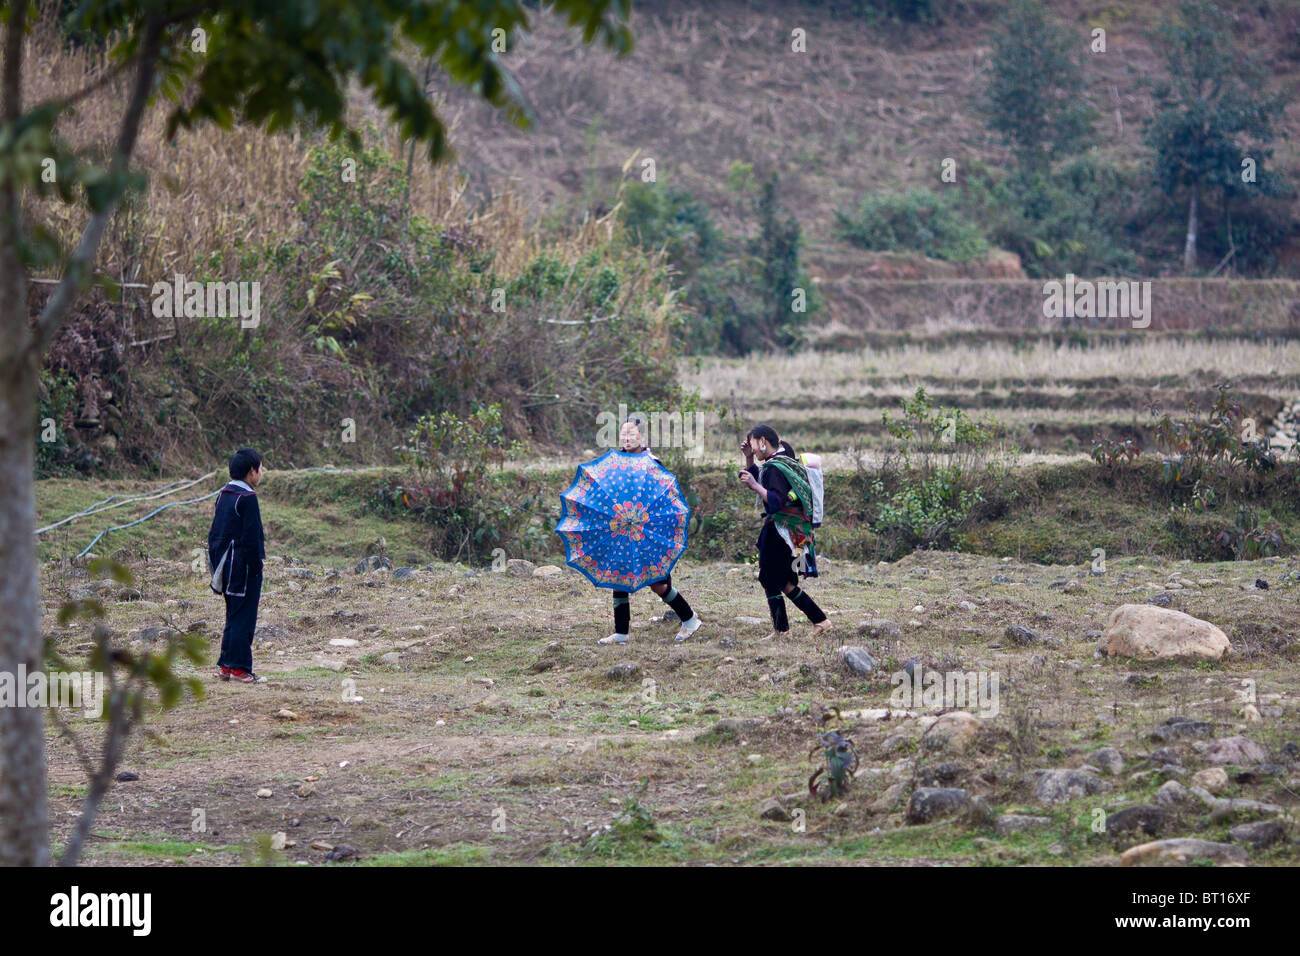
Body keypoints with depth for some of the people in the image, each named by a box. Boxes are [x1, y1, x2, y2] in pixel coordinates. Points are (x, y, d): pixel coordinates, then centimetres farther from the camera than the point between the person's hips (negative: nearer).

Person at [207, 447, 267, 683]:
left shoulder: (223, 494, 12)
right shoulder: (247, 498, -15)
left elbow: (214, 533, 16)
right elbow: (250, 538, -18)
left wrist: (216, 566, 20)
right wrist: (256, 567, -14)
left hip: (226, 565, 9)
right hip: (243, 567, -9)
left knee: (233, 617, 16)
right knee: (243, 618, -4)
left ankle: (226, 666, 17)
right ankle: (240, 669, -3)